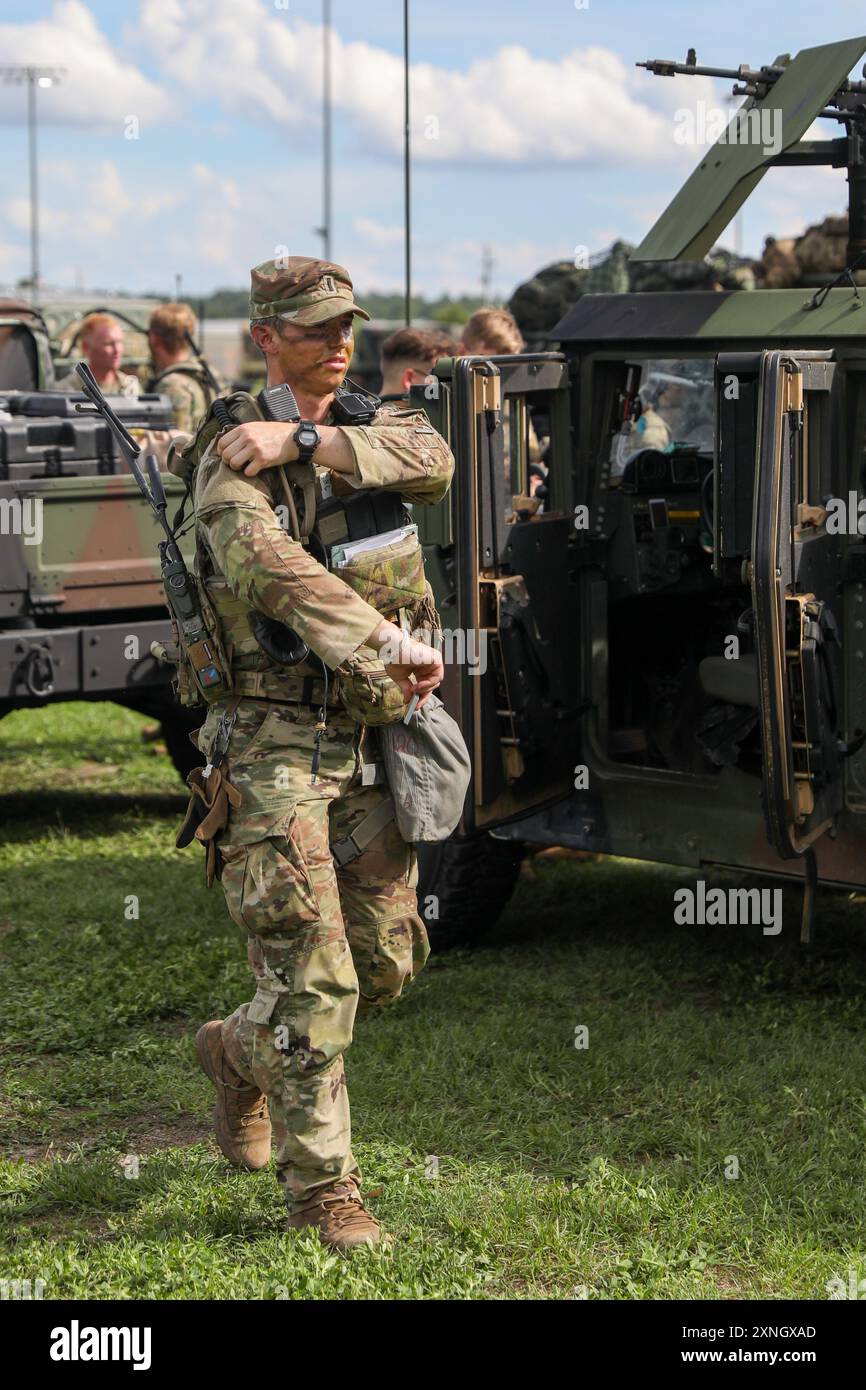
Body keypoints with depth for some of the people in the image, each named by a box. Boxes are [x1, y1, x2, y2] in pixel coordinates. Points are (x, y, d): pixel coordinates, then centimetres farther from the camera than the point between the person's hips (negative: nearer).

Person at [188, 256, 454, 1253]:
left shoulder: (371, 431, 12)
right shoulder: (233, 454, -7)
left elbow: (434, 460, -13)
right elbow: (265, 563, -26)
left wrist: (303, 439, -19)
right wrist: (384, 638, -29)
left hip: (374, 739, 6)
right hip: (278, 744, -6)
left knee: (384, 963, 12)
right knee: (310, 974, -7)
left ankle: (242, 1053, 38)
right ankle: (321, 1188, 5)